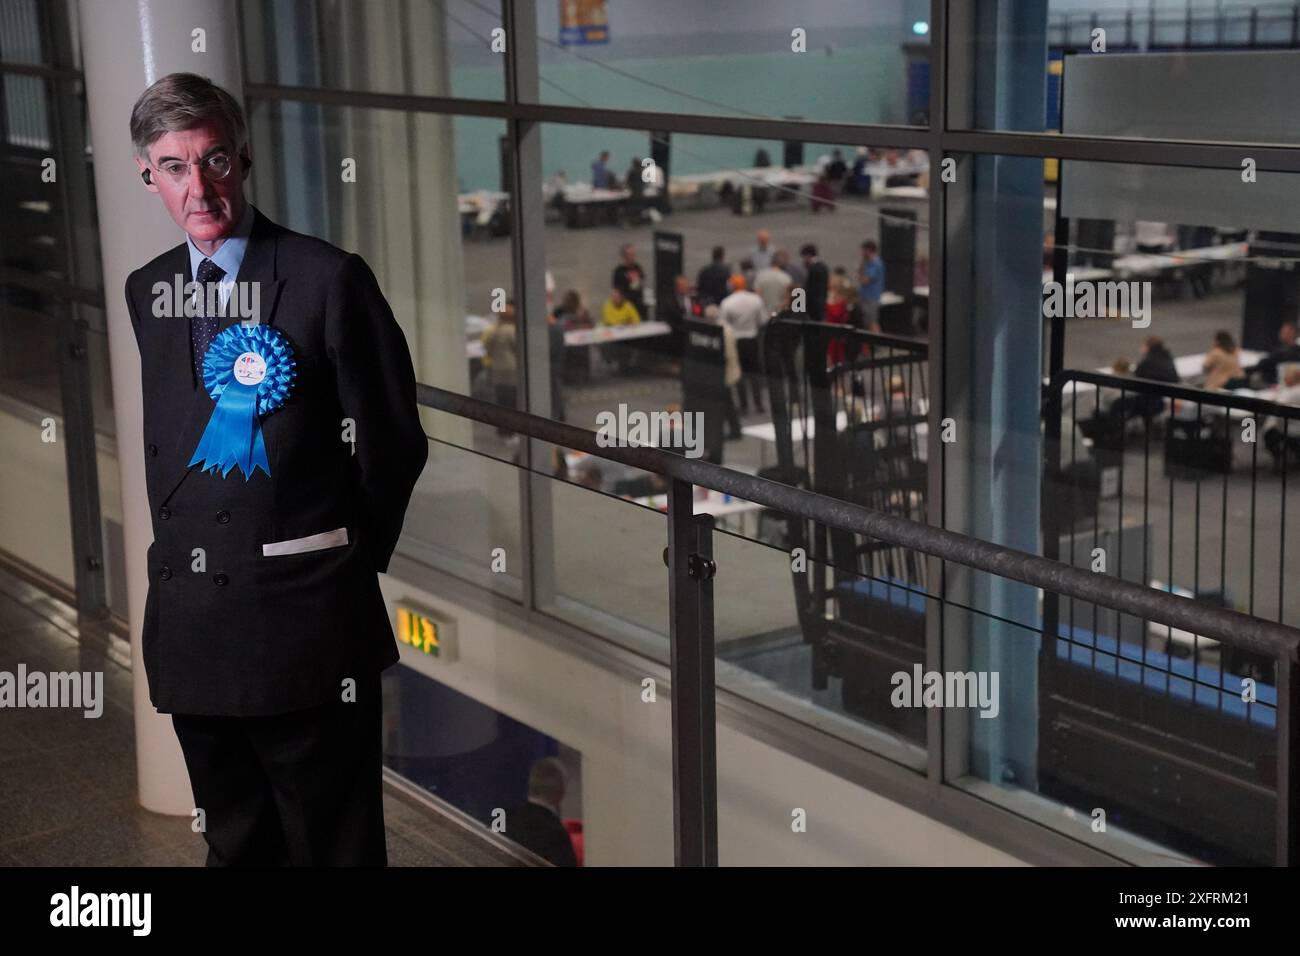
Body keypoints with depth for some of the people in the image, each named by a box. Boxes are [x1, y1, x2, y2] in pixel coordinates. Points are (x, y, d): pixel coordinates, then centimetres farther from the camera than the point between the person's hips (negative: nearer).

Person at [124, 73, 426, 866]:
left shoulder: (330, 278, -10)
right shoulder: (146, 292, 9)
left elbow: (394, 441, -5)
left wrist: (349, 556, 3)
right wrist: (180, 550, 11)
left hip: (304, 618, -5)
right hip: (189, 623, 6)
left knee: (335, 845, 5)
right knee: (236, 844, 18)